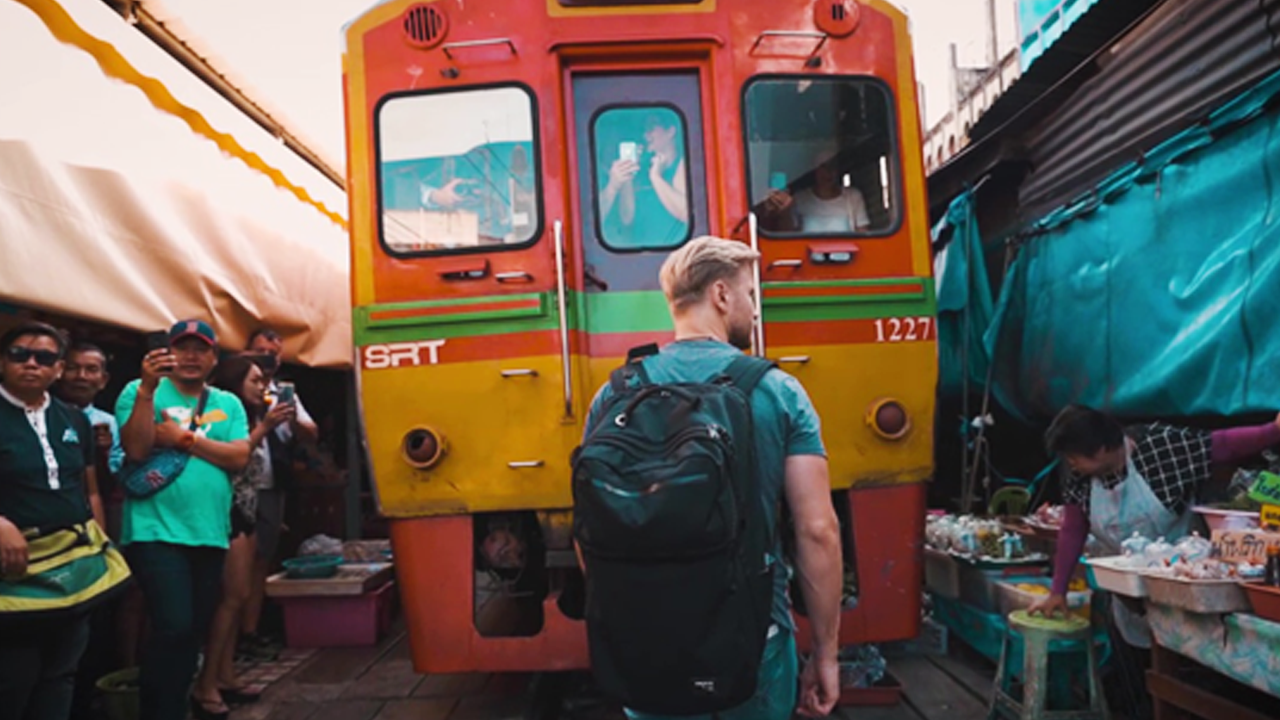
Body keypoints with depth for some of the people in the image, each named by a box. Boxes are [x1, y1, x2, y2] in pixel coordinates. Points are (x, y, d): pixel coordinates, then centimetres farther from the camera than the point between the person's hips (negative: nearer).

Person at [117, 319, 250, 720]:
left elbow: (240, 458, -3)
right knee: (174, 627, -14)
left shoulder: (228, 404, 10)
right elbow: (136, 450, -13)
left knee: (195, 630, 13)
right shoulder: (141, 391, 1)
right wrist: (147, 389, -21)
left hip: (210, 533, 5)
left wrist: (184, 439, -11)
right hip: (156, 531, -4)